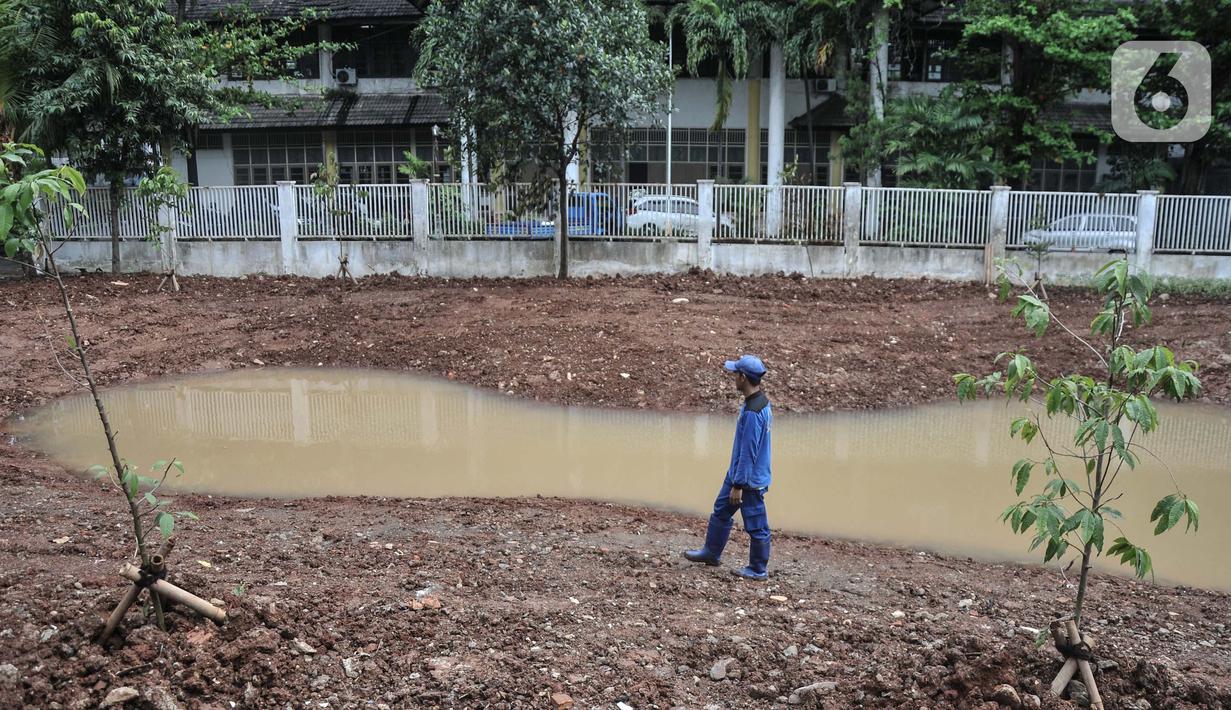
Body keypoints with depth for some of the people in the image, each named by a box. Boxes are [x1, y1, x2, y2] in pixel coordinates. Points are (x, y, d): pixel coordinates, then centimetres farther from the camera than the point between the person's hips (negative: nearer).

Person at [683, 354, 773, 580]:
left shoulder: (753, 412, -28)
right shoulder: (760, 401, 4)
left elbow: (748, 452, -26)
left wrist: (739, 485, -19)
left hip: (750, 480, -10)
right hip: (737, 474, 10)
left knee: (756, 526, 6)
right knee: (720, 512, 21)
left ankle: (758, 569, 20)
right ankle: (711, 552, 36)